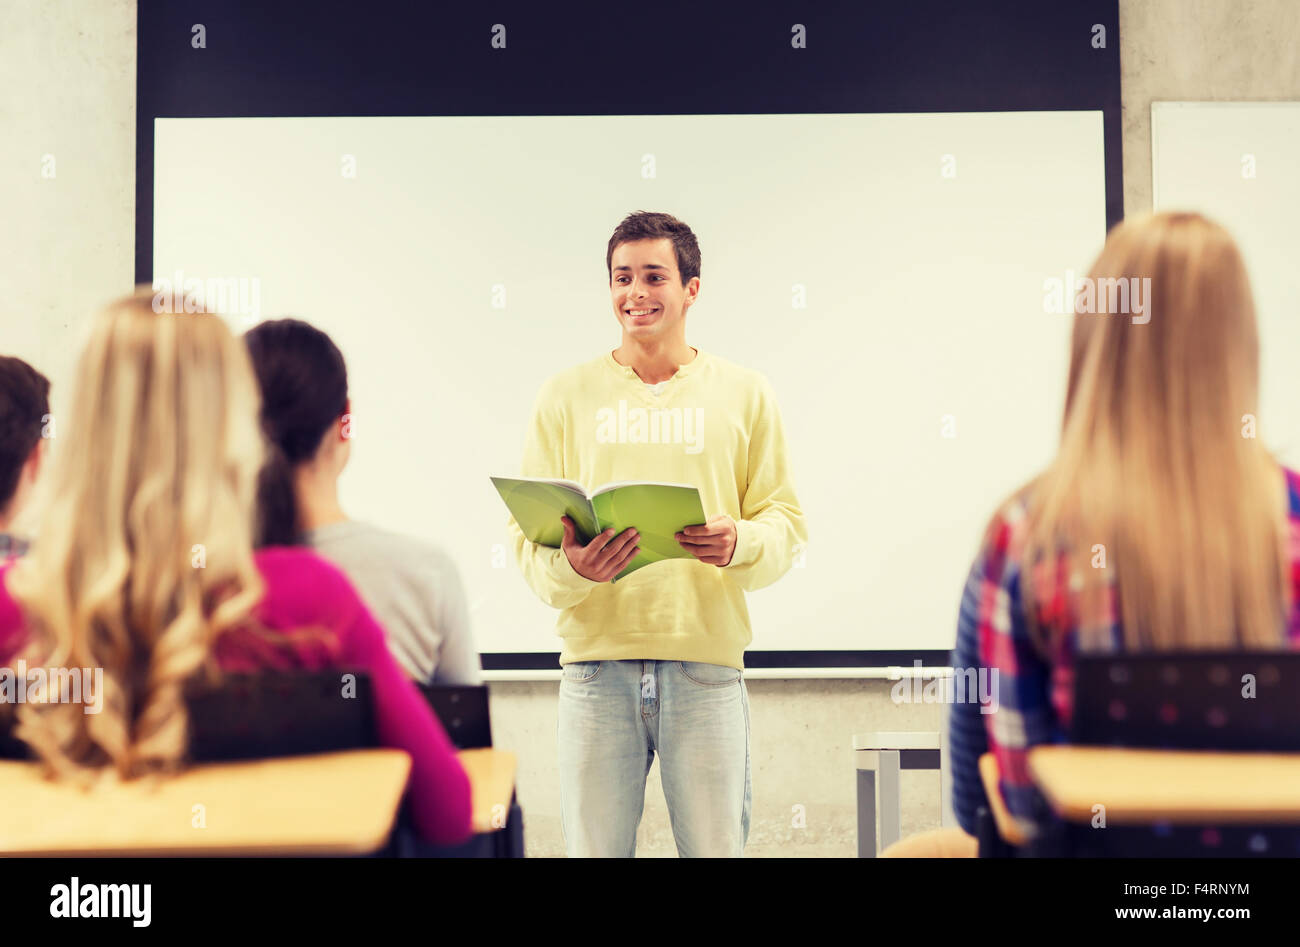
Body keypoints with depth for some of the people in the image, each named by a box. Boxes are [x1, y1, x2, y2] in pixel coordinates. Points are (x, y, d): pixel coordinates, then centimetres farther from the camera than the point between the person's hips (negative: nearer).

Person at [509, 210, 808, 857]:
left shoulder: (744, 394, 9)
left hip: (706, 663, 0)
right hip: (596, 662, 0)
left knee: (716, 847, 3)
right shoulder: (566, 396, 9)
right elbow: (526, 534, 5)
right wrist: (567, 566, -17)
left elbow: (786, 523, 8)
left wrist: (739, 543, -15)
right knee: (593, 848, 4)